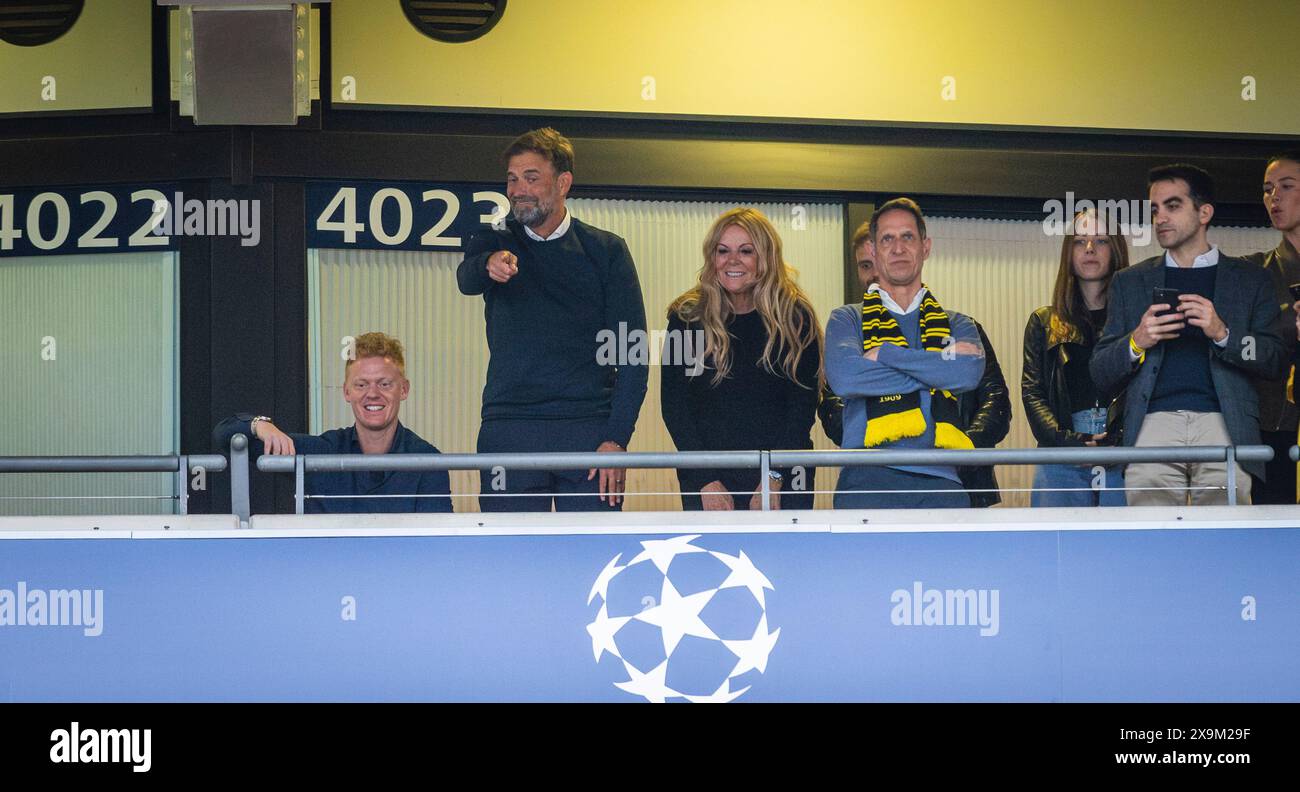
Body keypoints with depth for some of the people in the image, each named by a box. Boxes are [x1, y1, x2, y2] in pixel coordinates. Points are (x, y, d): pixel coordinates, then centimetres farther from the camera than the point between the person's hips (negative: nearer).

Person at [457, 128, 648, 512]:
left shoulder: (607, 251, 9)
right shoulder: (495, 243, 12)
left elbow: (632, 352, 4)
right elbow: (466, 279, -13)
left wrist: (616, 438, -7)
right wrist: (489, 265, -38)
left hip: (589, 430, -1)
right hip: (508, 432, 1)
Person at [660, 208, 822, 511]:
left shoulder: (795, 317, 2)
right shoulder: (687, 317, 3)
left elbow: (803, 403, -1)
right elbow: (674, 404, 1)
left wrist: (775, 478, -10)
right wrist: (706, 482, -8)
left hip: (783, 482, 0)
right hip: (705, 482, 0)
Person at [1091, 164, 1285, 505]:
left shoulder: (1250, 279, 18)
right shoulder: (1129, 282, 22)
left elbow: (1275, 361, 9)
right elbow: (1100, 374, 18)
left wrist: (1223, 334, -6)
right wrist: (1136, 343, -2)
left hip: (1224, 425, -1)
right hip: (1153, 423, 1)